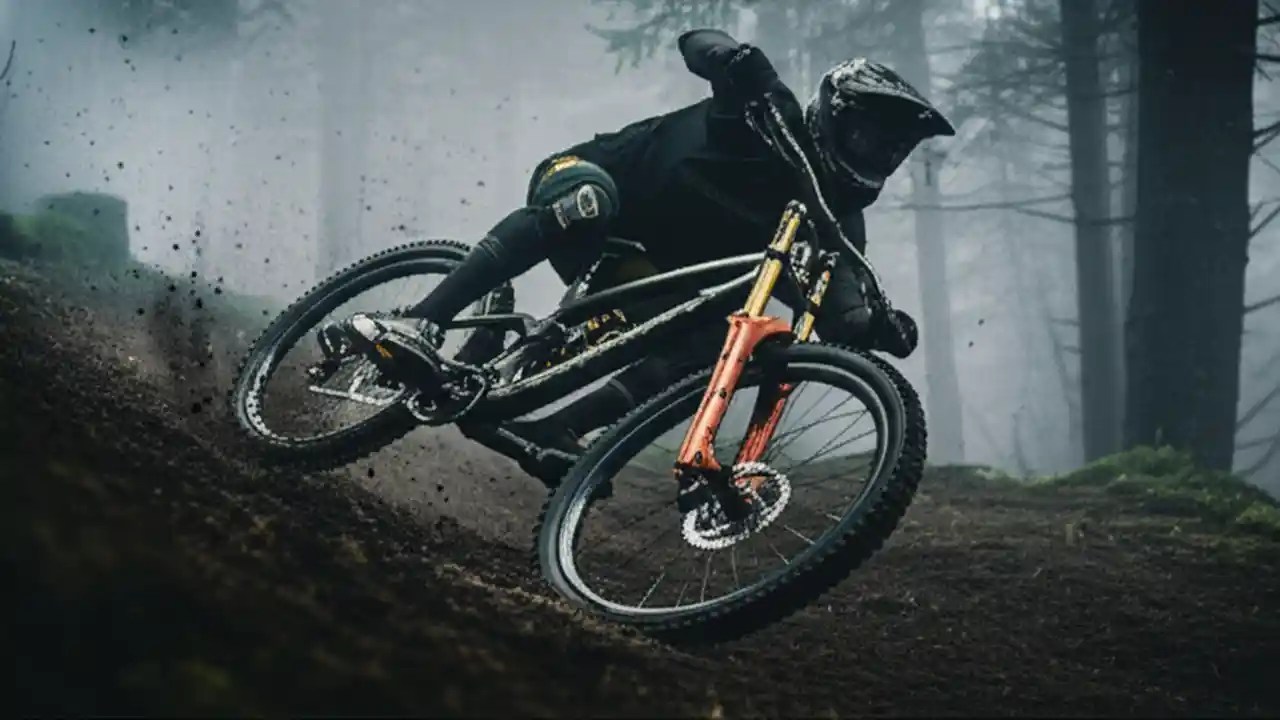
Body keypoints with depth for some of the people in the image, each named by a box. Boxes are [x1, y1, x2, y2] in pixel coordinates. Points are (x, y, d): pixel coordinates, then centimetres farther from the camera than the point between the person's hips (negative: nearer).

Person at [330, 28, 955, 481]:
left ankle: (555, 426, -16)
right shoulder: (776, 119, -13)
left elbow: (836, 311, -17)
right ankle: (418, 324, -47)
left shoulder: (832, 213, -2)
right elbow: (698, 42, -28)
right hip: (587, 183, -6)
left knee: (708, 340, -18)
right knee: (584, 202, -40)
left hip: (653, 273, 6)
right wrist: (739, 63, -52)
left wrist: (873, 327, -41)